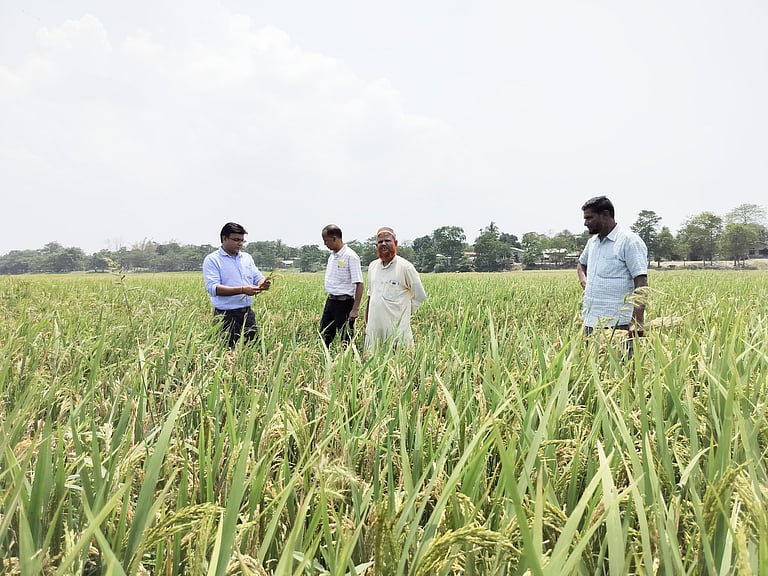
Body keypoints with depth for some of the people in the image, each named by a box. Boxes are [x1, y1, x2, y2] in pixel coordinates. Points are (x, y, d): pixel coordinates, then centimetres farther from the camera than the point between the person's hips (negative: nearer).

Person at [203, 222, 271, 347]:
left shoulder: (247, 257, 13)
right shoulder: (212, 260, -6)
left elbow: (257, 277, 13)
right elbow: (212, 288, -18)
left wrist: (263, 283, -14)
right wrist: (242, 290, -27)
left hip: (248, 312, 5)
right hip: (226, 315, -5)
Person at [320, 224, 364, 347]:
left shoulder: (350, 256, -15)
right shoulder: (332, 255, 11)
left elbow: (359, 284, -17)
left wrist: (355, 309, -21)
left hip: (344, 303, -8)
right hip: (330, 300, 8)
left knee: (346, 340, 0)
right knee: (324, 336, 11)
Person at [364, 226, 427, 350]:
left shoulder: (405, 267, -6)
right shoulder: (372, 266, 12)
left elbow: (420, 296, 0)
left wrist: (405, 312, 2)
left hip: (398, 329, -5)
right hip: (373, 328, 5)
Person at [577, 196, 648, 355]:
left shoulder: (629, 241, -8)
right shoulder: (592, 242, 15)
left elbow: (641, 283, -15)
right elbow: (581, 263, 37)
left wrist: (637, 322, -25)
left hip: (618, 325, -8)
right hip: (591, 323, 8)